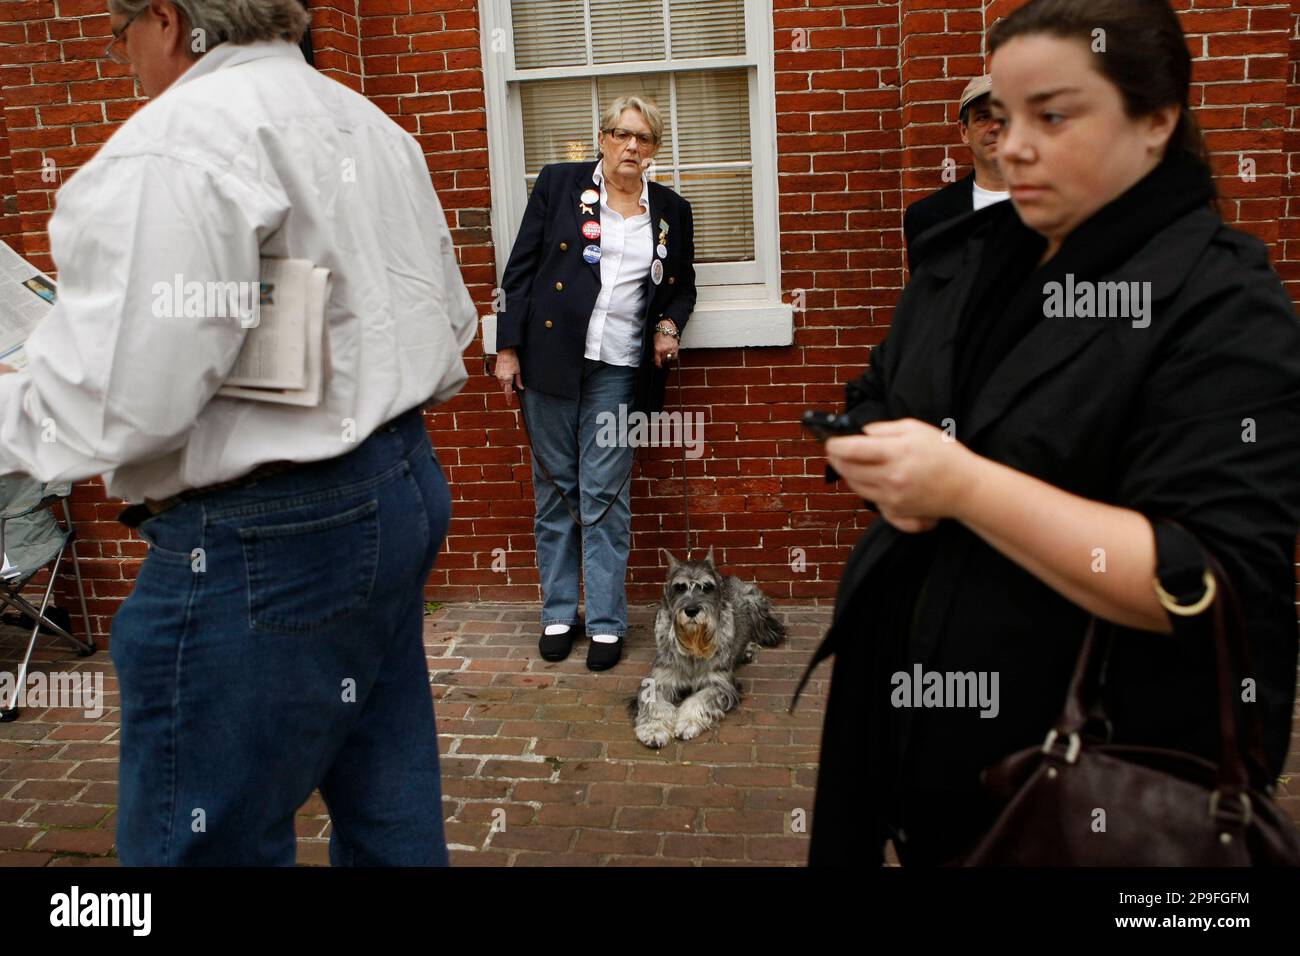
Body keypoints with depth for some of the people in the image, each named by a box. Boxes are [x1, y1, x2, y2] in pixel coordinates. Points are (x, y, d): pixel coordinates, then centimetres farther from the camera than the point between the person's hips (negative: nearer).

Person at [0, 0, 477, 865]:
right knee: (391, 820, 20)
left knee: (205, 840, 7)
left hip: (264, 542, -9)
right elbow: (450, 341, 17)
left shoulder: (175, 140, -15)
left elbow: (114, 405, -22)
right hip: (404, 490, 10)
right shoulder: (374, 127, 13)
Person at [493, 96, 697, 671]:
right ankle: (558, 612, 19)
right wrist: (509, 348, -2)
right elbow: (520, 268, 3)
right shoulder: (557, 184, 5)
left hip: (620, 368, 1)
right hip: (550, 358, 0)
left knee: (605, 495, 0)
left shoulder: (671, 210, 11)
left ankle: (607, 623, 9)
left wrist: (670, 326, 0)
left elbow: (681, 288, 21)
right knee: (554, 488, 7)